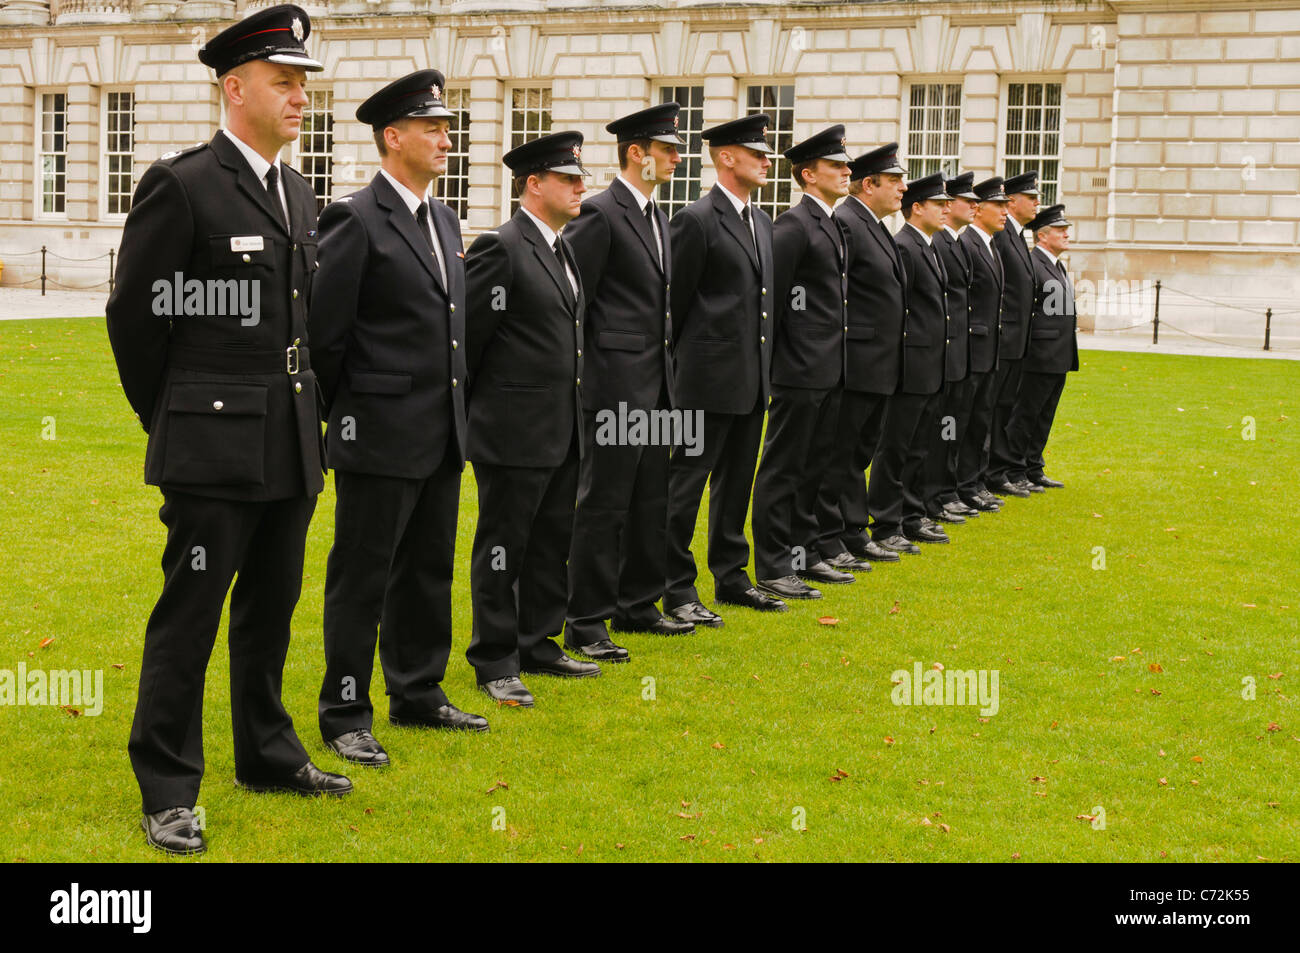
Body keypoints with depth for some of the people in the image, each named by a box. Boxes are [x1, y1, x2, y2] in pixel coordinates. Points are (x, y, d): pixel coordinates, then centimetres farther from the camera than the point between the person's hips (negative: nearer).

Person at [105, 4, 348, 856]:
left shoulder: (300, 195, 13)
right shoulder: (181, 186, -10)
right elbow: (133, 315, -6)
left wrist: (303, 414, 17)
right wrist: (169, 423, 1)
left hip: (292, 448, 7)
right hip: (215, 449, -7)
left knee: (271, 610, 16)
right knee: (190, 614, -1)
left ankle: (268, 754, 30)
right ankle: (168, 792, 7)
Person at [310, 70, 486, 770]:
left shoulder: (445, 220, 13)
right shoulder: (355, 220, -13)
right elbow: (322, 331, -12)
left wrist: (453, 416, 17)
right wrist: (333, 419, -6)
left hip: (441, 436, 8)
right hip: (380, 437, -8)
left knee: (429, 571, 17)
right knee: (361, 579, 1)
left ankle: (419, 694, 30)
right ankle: (344, 716, 10)